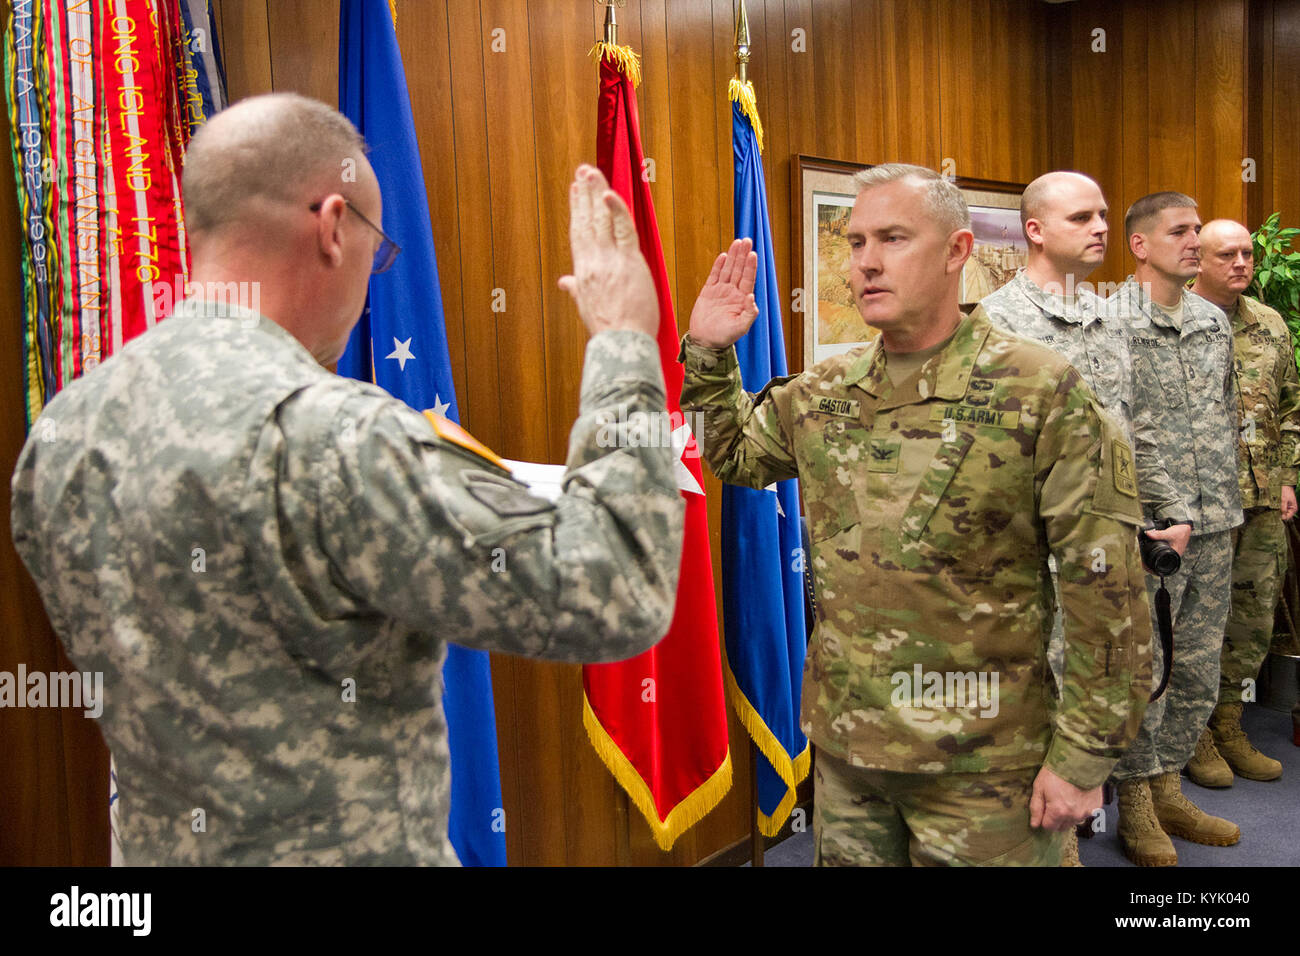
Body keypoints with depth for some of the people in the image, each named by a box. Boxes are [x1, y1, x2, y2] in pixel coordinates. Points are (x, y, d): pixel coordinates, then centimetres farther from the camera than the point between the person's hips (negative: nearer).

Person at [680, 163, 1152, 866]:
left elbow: (1105, 592, -13)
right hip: (842, 743, 5)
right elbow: (733, 451, 22)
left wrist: (1083, 758, -13)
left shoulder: (1041, 393, -13)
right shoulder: (821, 392, 4)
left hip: (980, 763, -5)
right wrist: (707, 355, 7)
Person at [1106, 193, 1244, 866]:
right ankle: (1136, 807, 17)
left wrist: (1225, 502, 15)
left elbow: (1227, 417, 20)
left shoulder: (1214, 322, 12)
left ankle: (1167, 790, 28)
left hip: (1213, 529, 7)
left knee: (1199, 671, 13)